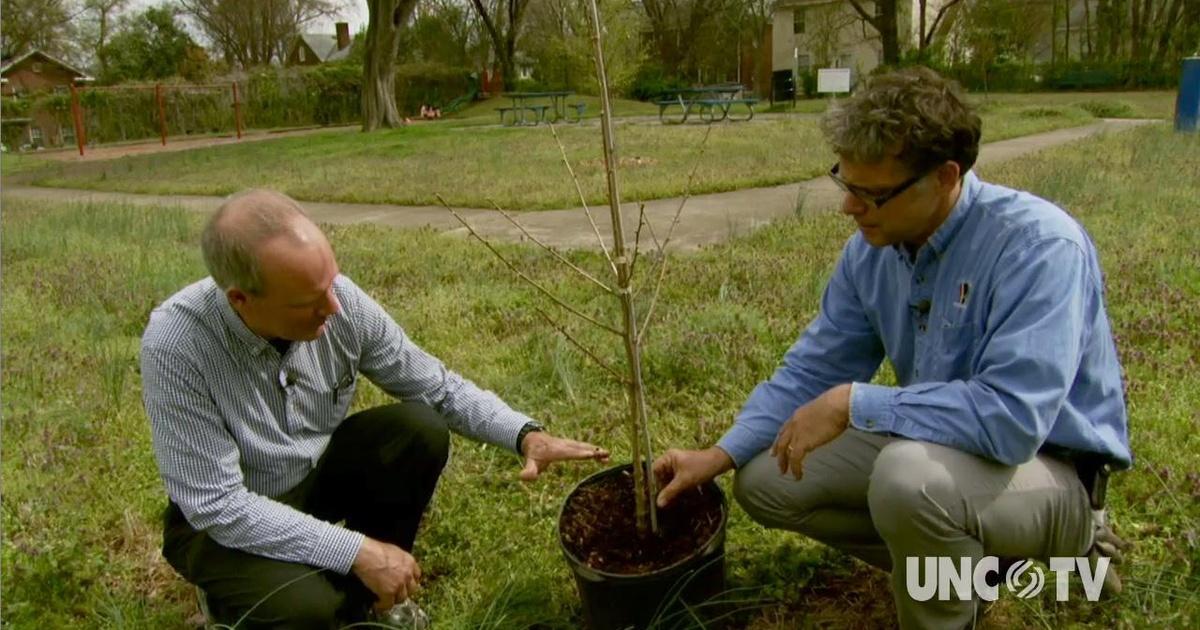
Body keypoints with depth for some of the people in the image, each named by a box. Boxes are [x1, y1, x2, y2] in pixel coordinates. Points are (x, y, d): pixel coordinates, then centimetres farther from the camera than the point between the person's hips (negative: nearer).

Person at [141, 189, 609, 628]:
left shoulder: (341, 300, -21)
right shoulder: (176, 347, -32)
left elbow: (438, 387, -10)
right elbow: (216, 506, -29)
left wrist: (526, 434, -24)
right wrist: (355, 551, -30)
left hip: (317, 473, 5)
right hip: (222, 519, -4)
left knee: (419, 431, -20)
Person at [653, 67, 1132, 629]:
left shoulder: (1037, 245, -27)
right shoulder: (871, 249, -6)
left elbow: (1012, 417, -36)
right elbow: (812, 369, 2)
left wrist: (854, 404, -29)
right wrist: (721, 455, -7)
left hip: (1047, 465, -7)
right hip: (933, 447, 7)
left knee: (912, 475, -38)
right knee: (764, 479, 1)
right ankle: (963, 561, 10)